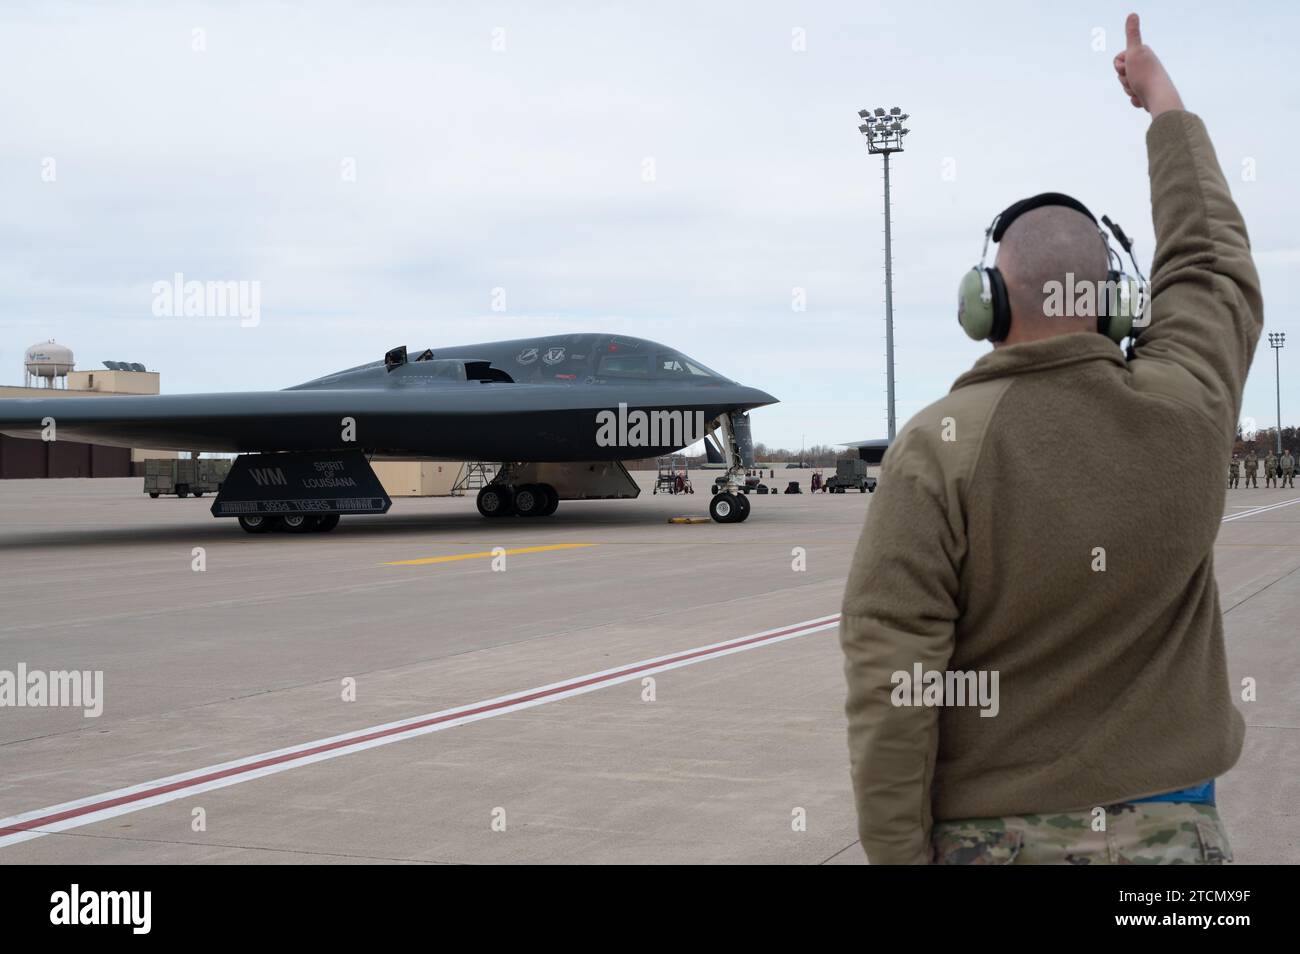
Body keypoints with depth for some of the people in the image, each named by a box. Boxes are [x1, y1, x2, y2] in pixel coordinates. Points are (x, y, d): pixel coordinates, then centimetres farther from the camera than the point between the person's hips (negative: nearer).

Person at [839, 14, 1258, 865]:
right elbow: (1212, 260, 15)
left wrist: (897, 855, -11)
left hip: (995, 835, -2)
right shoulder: (1184, 412, -6)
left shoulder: (938, 449, -15)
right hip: (1170, 827, 3)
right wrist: (1163, 102, 28)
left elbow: (891, 682, -19)